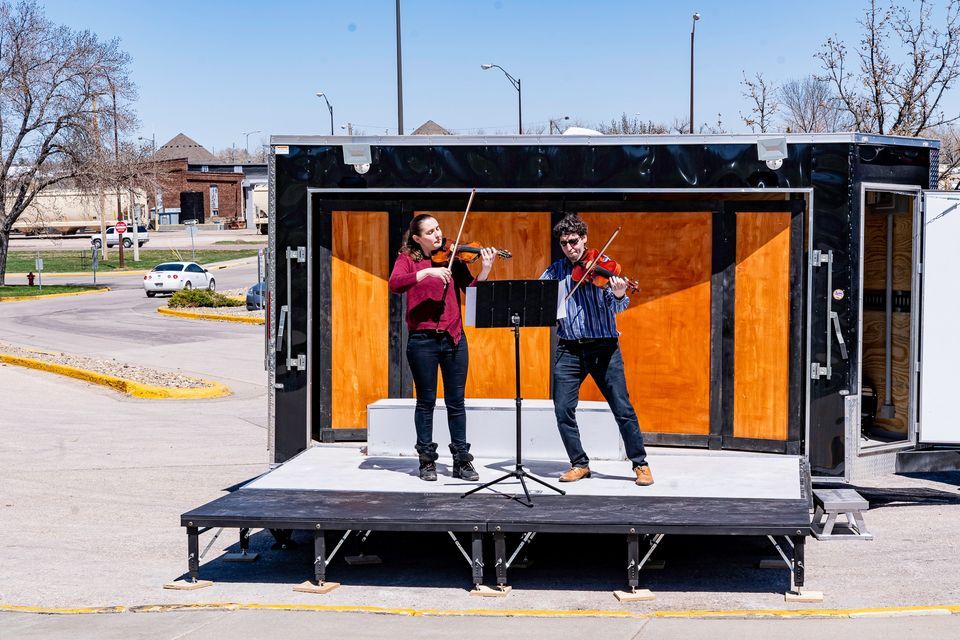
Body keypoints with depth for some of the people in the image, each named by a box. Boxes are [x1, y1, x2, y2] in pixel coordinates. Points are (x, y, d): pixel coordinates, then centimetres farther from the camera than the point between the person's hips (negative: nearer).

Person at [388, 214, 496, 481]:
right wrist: (427, 272, -27)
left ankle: (462, 460, 12)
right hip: (423, 339, -2)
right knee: (426, 401, 5)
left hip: (453, 338, 2)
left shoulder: (452, 259, 8)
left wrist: (485, 269, -17)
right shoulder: (407, 259, 2)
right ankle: (427, 460, 14)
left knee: (456, 401, 6)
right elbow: (395, 284, -18)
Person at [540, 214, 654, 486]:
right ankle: (579, 464, 14)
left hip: (603, 347, -3)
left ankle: (640, 464, 8)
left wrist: (619, 295, -32)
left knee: (622, 408, -4)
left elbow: (616, 307, -8)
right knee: (563, 410, -2)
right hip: (568, 349, 3)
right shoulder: (555, 271, 10)